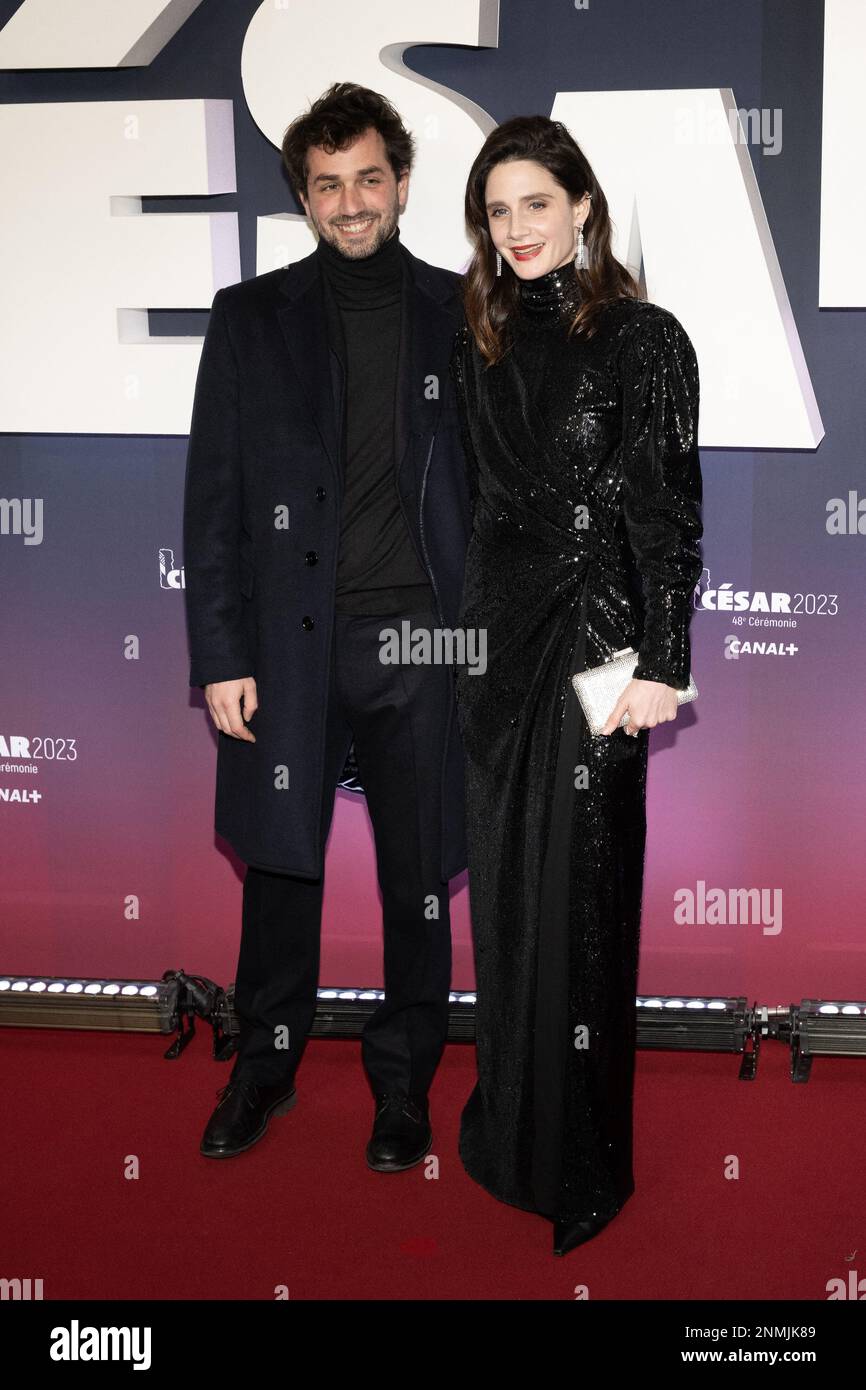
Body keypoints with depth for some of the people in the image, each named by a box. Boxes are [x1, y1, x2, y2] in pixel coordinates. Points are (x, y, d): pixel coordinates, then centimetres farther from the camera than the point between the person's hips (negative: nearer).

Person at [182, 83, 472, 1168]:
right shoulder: (251, 319, 5)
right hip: (291, 640, 0)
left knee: (418, 874, 7)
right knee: (280, 862, 10)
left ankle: (404, 1078, 25)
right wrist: (220, 657, -3)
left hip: (421, 640, 0)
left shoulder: (461, 317, 6)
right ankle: (265, 1063, 29)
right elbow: (213, 498, 3)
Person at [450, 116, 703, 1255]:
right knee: (502, 883, 12)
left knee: (577, 895, -2)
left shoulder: (644, 339, -8)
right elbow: (479, 502, 14)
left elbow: (671, 512, -11)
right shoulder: (484, 343, 10)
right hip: (498, 633, 6)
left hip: (594, 635, -6)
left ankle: (583, 1163, 11)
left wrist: (659, 666, -16)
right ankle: (507, 1125, 27)